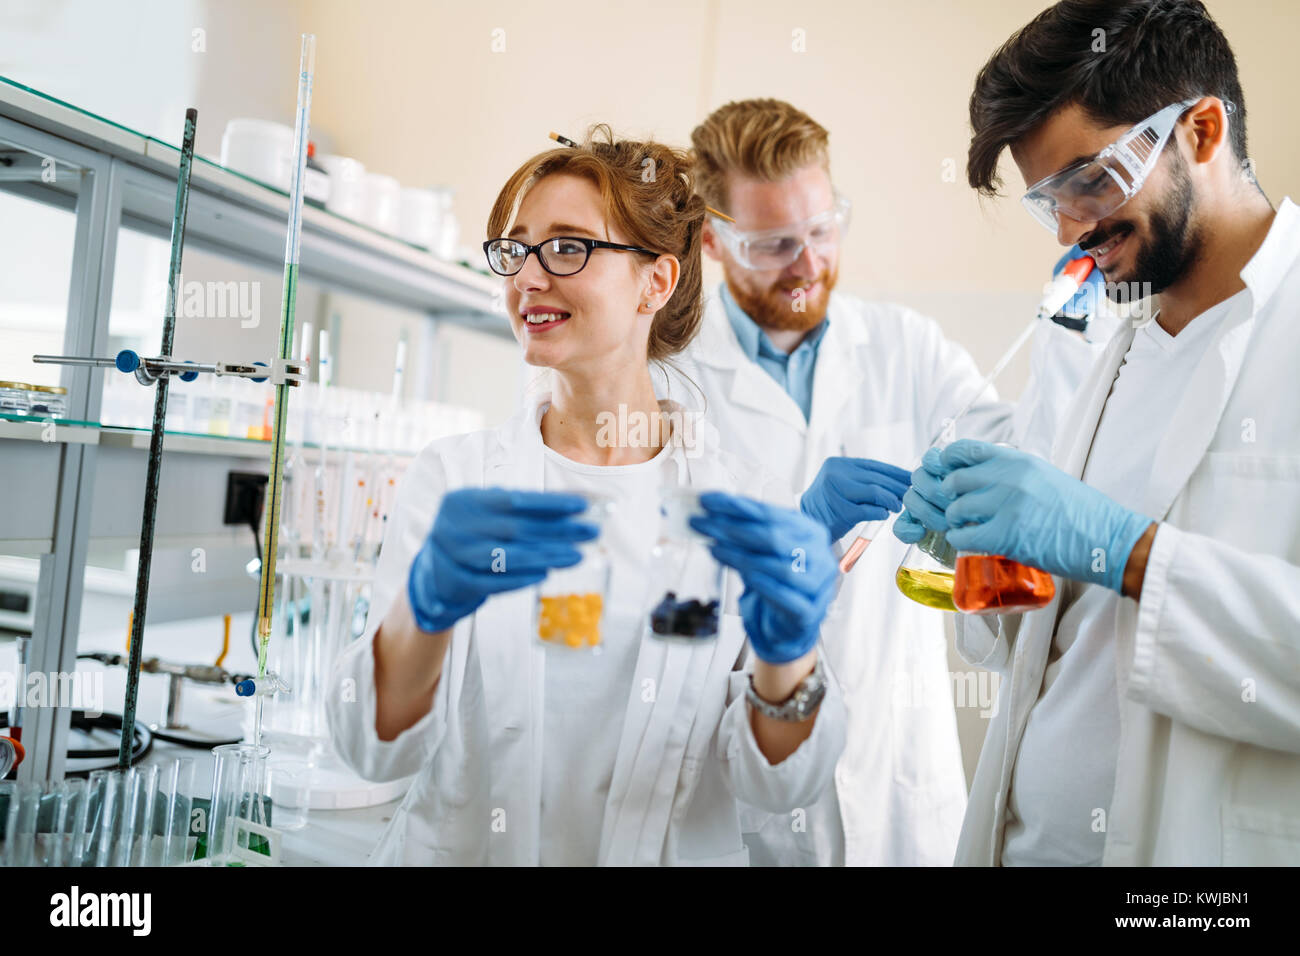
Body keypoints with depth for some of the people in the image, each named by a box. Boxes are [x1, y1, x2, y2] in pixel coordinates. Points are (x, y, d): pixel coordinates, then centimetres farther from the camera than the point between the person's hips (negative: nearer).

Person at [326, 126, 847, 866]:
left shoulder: (743, 503, -4)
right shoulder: (453, 476, -2)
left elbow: (780, 783, -6)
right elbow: (375, 747, -10)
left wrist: (786, 658, -25)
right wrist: (426, 605, -28)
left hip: (675, 850, 0)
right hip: (458, 847, 1)